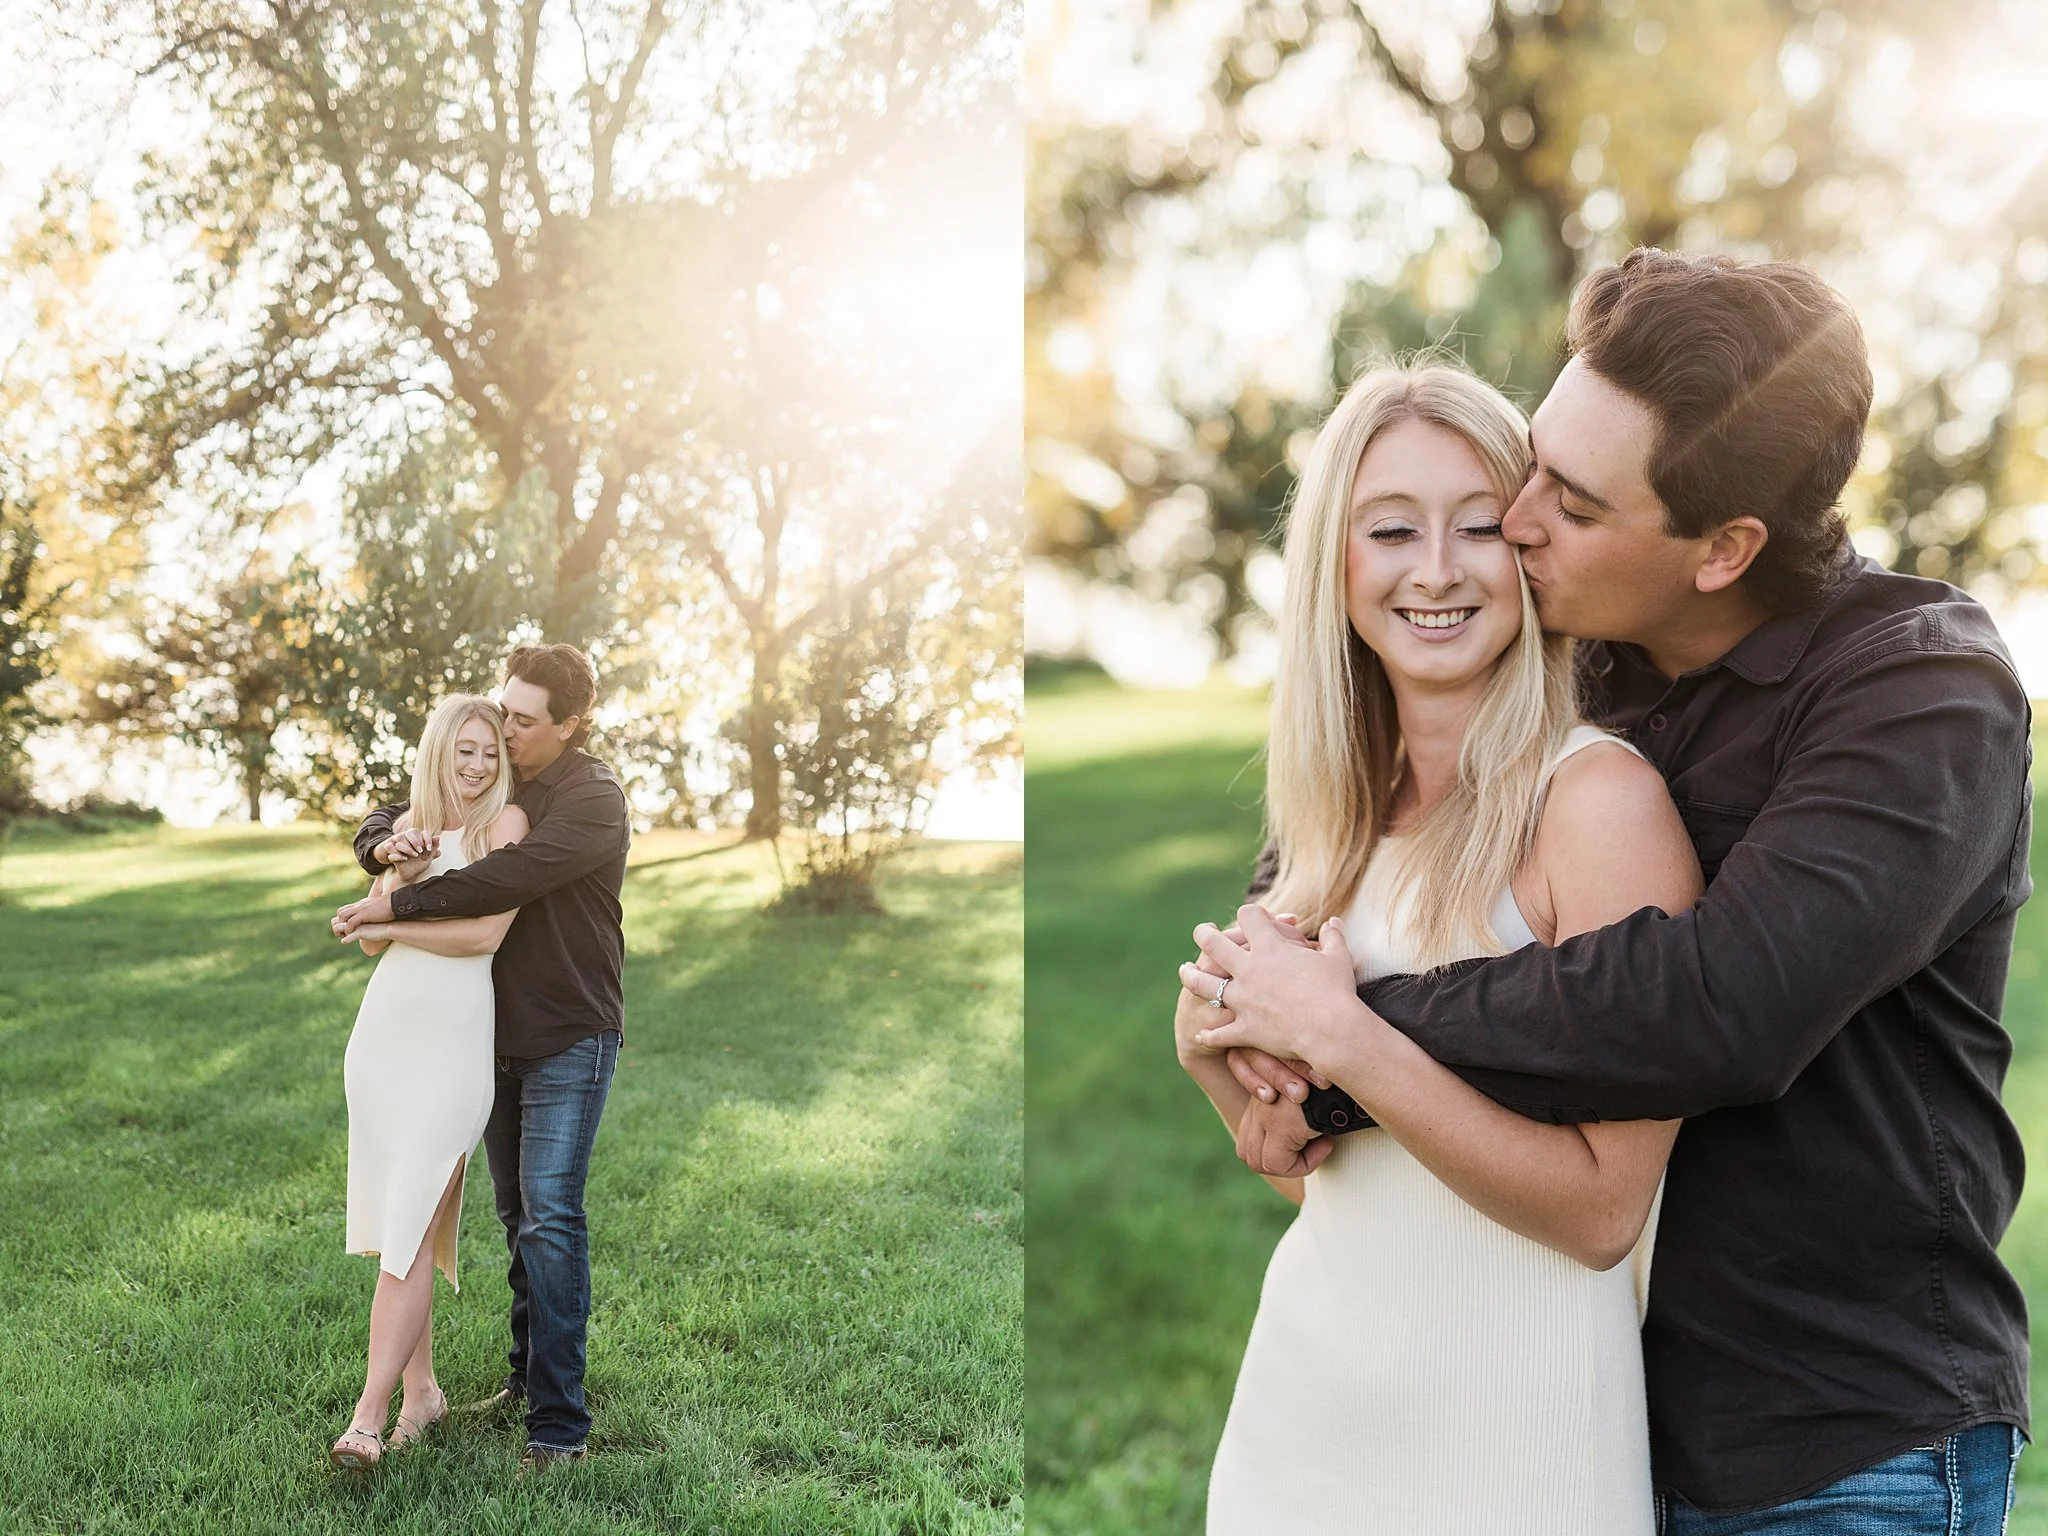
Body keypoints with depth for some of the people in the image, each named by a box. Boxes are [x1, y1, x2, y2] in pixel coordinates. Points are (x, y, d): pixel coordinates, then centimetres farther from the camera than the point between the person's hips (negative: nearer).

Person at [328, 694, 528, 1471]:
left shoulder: (505, 822, -4)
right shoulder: (408, 827, 14)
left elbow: (486, 933, -14)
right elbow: (371, 942, 11)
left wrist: (392, 925, -2)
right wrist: (394, 875, -7)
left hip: (453, 1046, -5)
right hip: (383, 1033, 6)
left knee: (411, 1227, -8)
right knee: (396, 1221, 8)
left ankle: (368, 1418, -9)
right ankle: (421, 1391, 19)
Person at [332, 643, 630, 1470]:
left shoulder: (594, 800, -14)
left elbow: (506, 879, -28)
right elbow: (378, 829, 10)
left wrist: (392, 906, -23)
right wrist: (388, 842, -15)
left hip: (571, 1037, -7)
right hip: (501, 1032, 7)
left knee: (549, 1218, -13)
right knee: (517, 1215, 15)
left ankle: (558, 1421, -12)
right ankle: (529, 1375, 28)